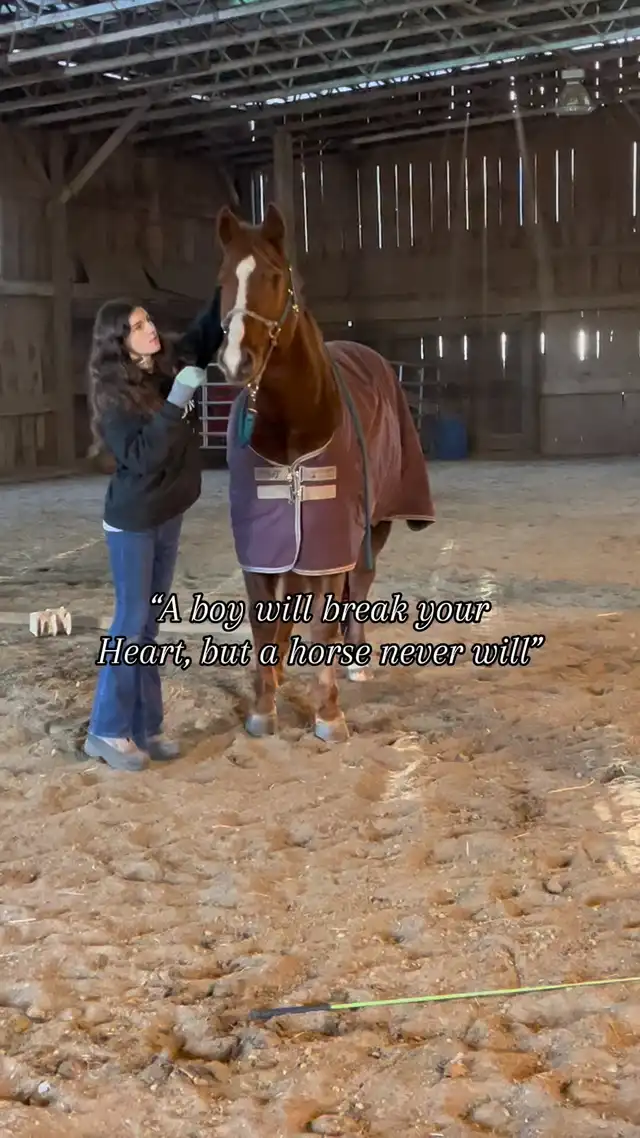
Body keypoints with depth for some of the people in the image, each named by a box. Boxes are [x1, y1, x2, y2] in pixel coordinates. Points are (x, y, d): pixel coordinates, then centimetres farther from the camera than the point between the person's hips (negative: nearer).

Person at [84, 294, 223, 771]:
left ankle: (145, 727, 20)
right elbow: (141, 456, -26)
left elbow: (209, 332, 10)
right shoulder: (114, 395, -17)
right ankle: (108, 732, 10)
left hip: (169, 516, 7)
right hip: (133, 522, -7)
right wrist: (175, 403, -31)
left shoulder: (173, 365, 1)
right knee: (132, 623, -2)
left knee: (149, 624, 12)